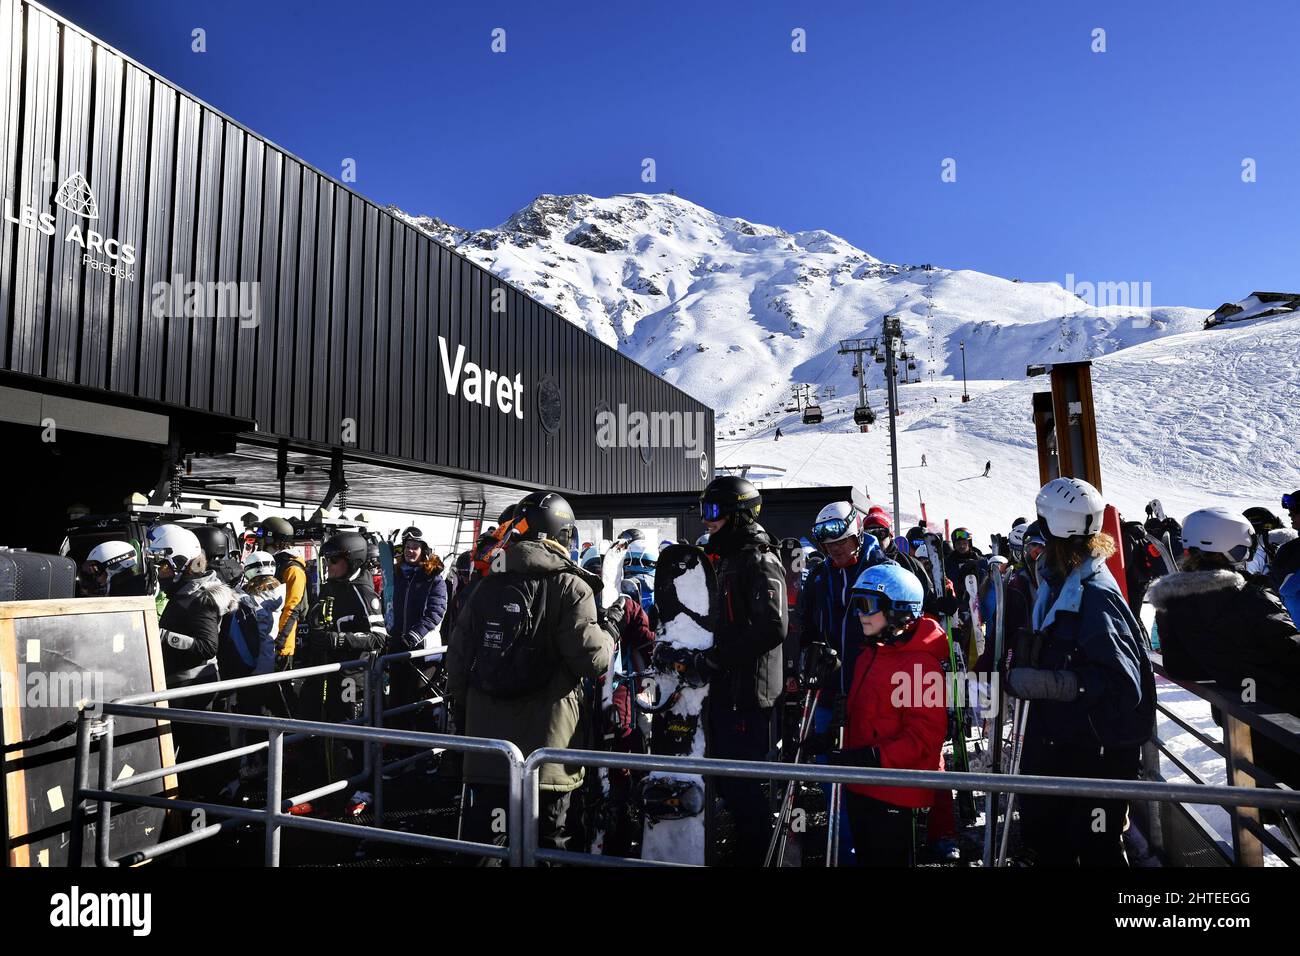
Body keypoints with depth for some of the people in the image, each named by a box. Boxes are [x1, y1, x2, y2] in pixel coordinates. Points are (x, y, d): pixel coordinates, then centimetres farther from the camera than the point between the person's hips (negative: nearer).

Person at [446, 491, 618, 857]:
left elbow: (458, 654, 6)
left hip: (487, 730, 4)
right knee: (546, 836, 11)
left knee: (481, 826, 19)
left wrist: (460, 704, 20)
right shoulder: (570, 588, -12)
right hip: (546, 739, -4)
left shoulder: (487, 586, 3)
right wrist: (610, 626, 2)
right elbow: (592, 659, -17)